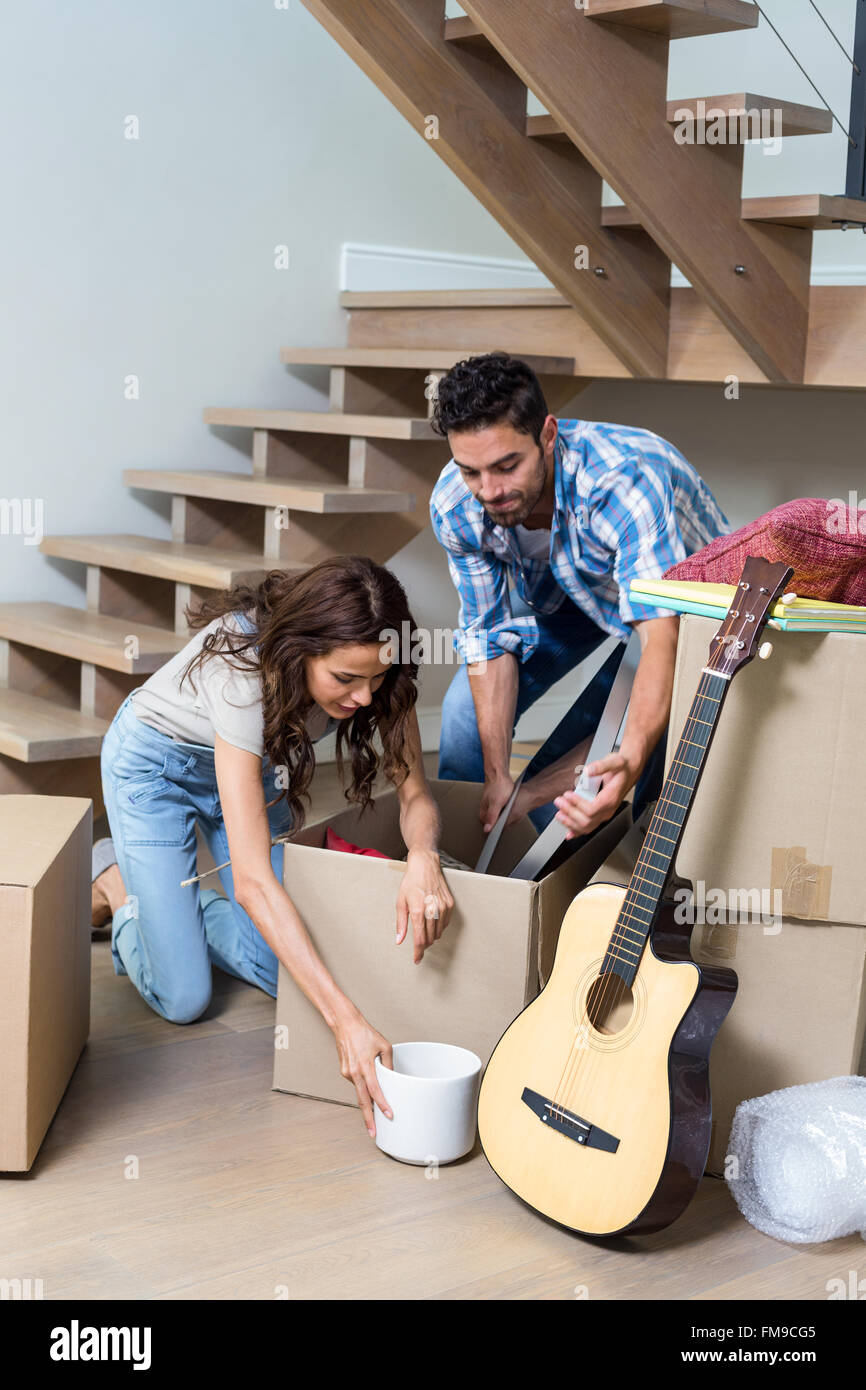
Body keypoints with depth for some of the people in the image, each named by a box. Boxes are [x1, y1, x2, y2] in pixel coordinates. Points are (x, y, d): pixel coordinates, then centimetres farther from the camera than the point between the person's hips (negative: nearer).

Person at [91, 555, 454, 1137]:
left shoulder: (373, 670, -28)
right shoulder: (243, 668, -43)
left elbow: (415, 793, -20)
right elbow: (253, 880, -44)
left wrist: (424, 857, -46)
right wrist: (345, 1018, -50)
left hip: (249, 760, 5)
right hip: (156, 762, -5)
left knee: (280, 971, -1)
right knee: (183, 998, -8)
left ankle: (174, 894, 23)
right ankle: (115, 881, 18)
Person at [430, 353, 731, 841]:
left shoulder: (623, 481, -43)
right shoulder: (454, 506, -25)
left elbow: (664, 637, -52)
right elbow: (489, 635, -15)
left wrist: (631, 760, -69)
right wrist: (496, 776, -22)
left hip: (688, 600, -4)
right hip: (566, 592, 5)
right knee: (468, 707, -11)